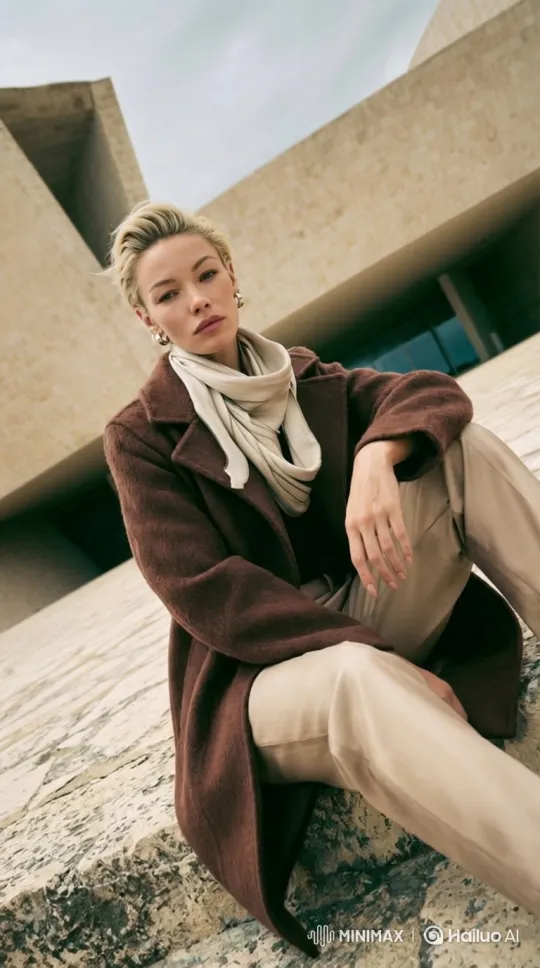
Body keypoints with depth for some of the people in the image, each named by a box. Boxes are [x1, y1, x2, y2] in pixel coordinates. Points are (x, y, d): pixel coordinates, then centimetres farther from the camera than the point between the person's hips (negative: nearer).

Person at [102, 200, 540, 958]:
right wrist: (370, 658, -23)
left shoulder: (305, 378, 10)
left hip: (368, 623, 5)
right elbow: (200, 587, -14)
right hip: (261, 668, -4)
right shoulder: (142, 435, -3)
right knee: (357, 683, -41)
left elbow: (430, 393, -6)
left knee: (462, 445, -16)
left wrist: (377, 455, -30)